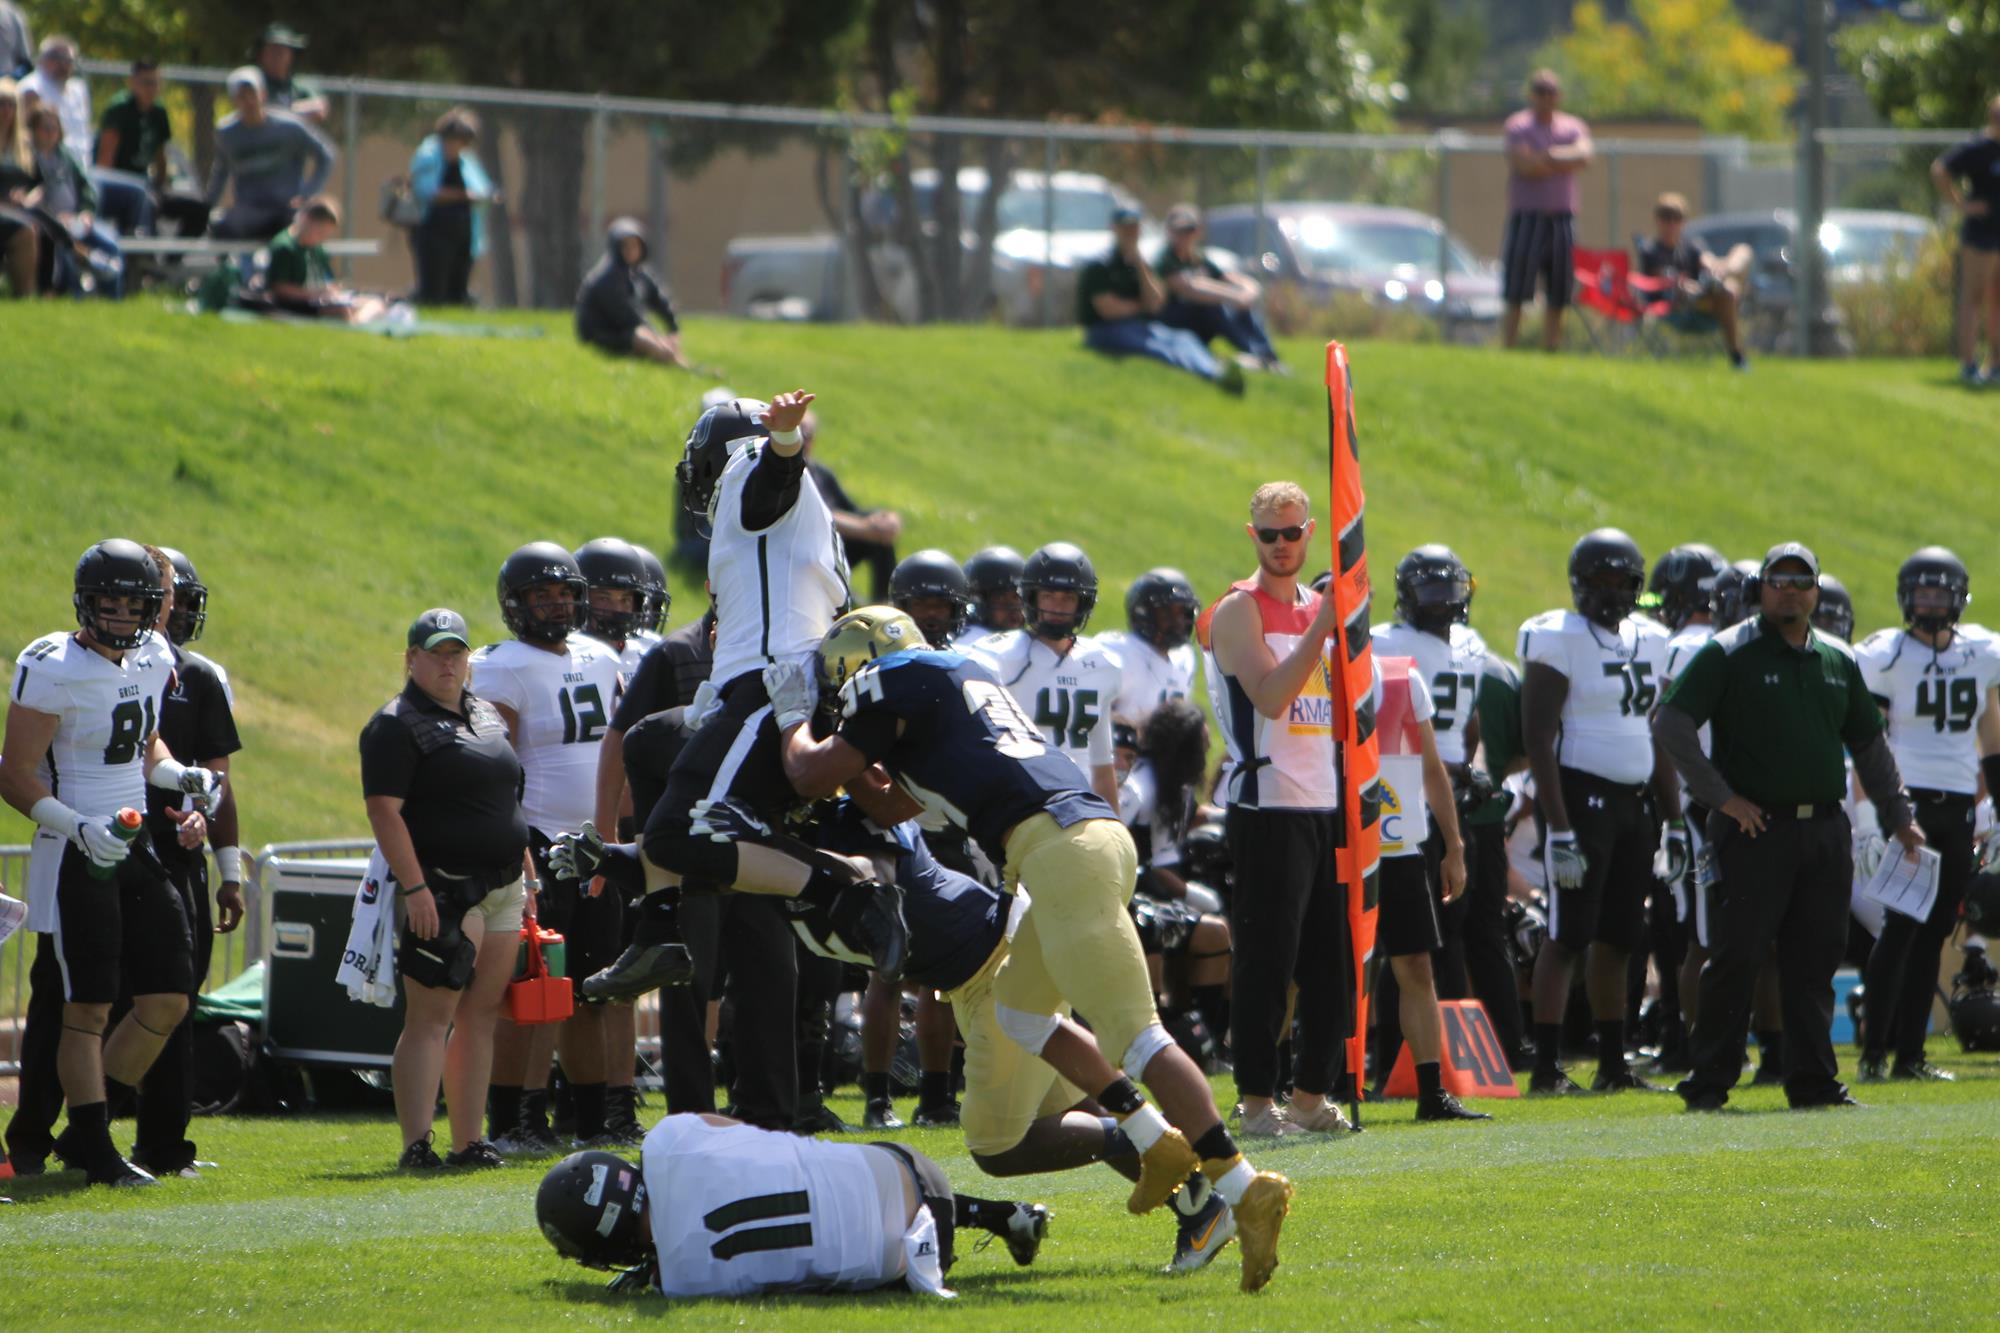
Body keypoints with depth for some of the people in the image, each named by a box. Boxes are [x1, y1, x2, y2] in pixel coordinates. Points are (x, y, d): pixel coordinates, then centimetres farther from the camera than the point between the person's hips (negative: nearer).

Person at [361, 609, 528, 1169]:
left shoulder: (488, 717, 18)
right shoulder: (396, 726, -7)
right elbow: (384, 811, -15)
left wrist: (525, 878, 21)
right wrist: (413, 887, -22)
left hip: (500, 889, 8)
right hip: (443, 891, -8)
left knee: (481, 1017, 7)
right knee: (431, 1016, -12)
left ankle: (468, 1141, 11)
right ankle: (417, 1144, -16)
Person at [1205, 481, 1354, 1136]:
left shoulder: (1320, 607, 17)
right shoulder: (1240, 610, -5)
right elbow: (1269, 695, -20)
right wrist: (1325, 623, -21)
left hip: (1328, 804, 7)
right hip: (1270, 806, -7)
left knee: (1335, 963, 8)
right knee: (1268, 959, -8)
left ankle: (1311, 1094, 17)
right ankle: (1257, 1100, -4)